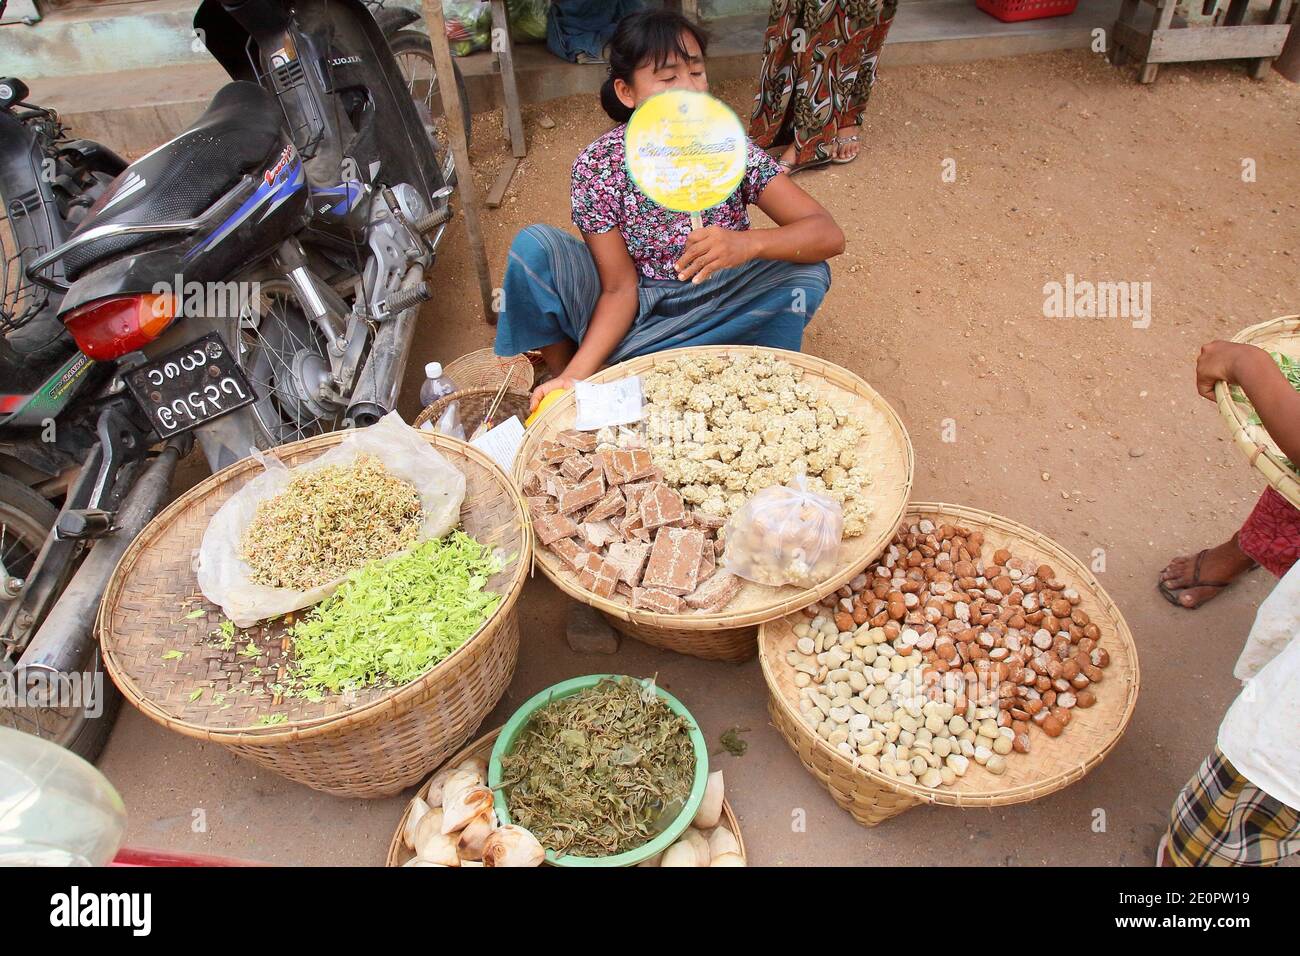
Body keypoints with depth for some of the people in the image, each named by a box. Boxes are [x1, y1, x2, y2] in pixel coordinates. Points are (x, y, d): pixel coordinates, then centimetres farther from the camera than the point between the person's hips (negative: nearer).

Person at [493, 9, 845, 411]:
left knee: (806, 273, -25)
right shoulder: (597, 165, -16)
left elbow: (829, 234, -22)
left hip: (711, 310, 1)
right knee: (534, 246, -22)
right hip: (626, 312, 0)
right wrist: (576, 372, -32)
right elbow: (620, 288, -17)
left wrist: (746, 243, -42)